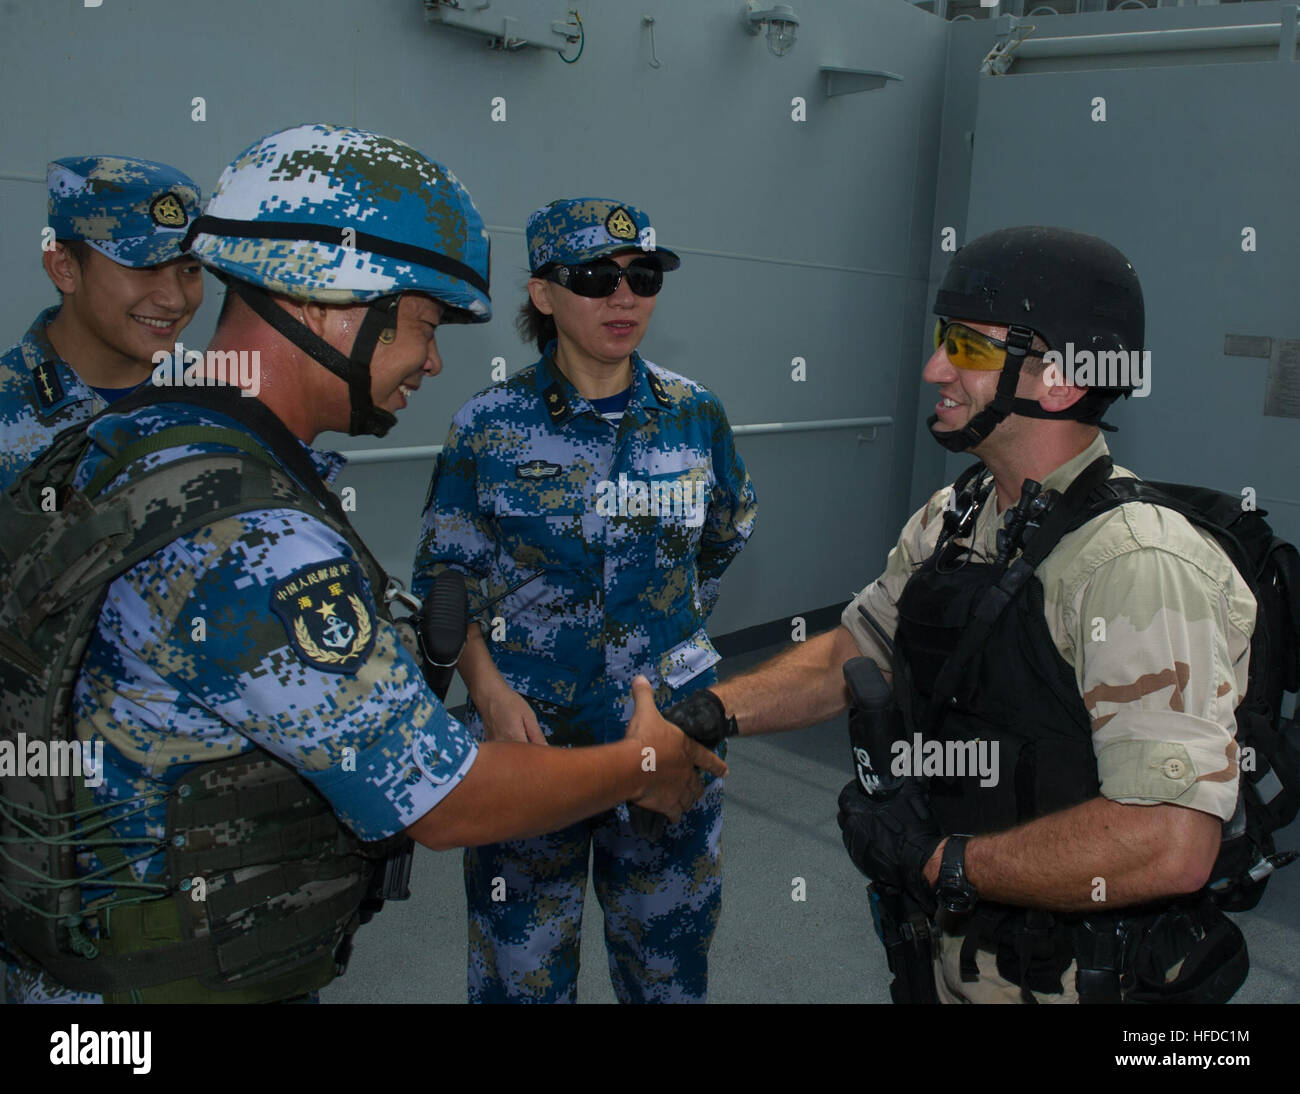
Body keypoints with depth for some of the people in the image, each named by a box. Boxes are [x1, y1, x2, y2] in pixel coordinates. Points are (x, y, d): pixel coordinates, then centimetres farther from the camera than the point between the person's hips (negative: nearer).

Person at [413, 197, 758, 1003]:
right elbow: (446, 581, -1)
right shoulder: (489, 427, -6)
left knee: (671, 963, 16)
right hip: (528, 733, -1)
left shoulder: (695, 415, 0)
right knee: (523, 967, 11)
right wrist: (490, 690, -14)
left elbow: (728, 533, 18)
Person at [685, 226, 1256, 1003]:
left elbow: (1170, 845, -33)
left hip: (1070, 974, -6)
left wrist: (939, 860, -24)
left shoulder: (1140, 565, -27)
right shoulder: (951, 520, 0)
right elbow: (849, 655, 8)